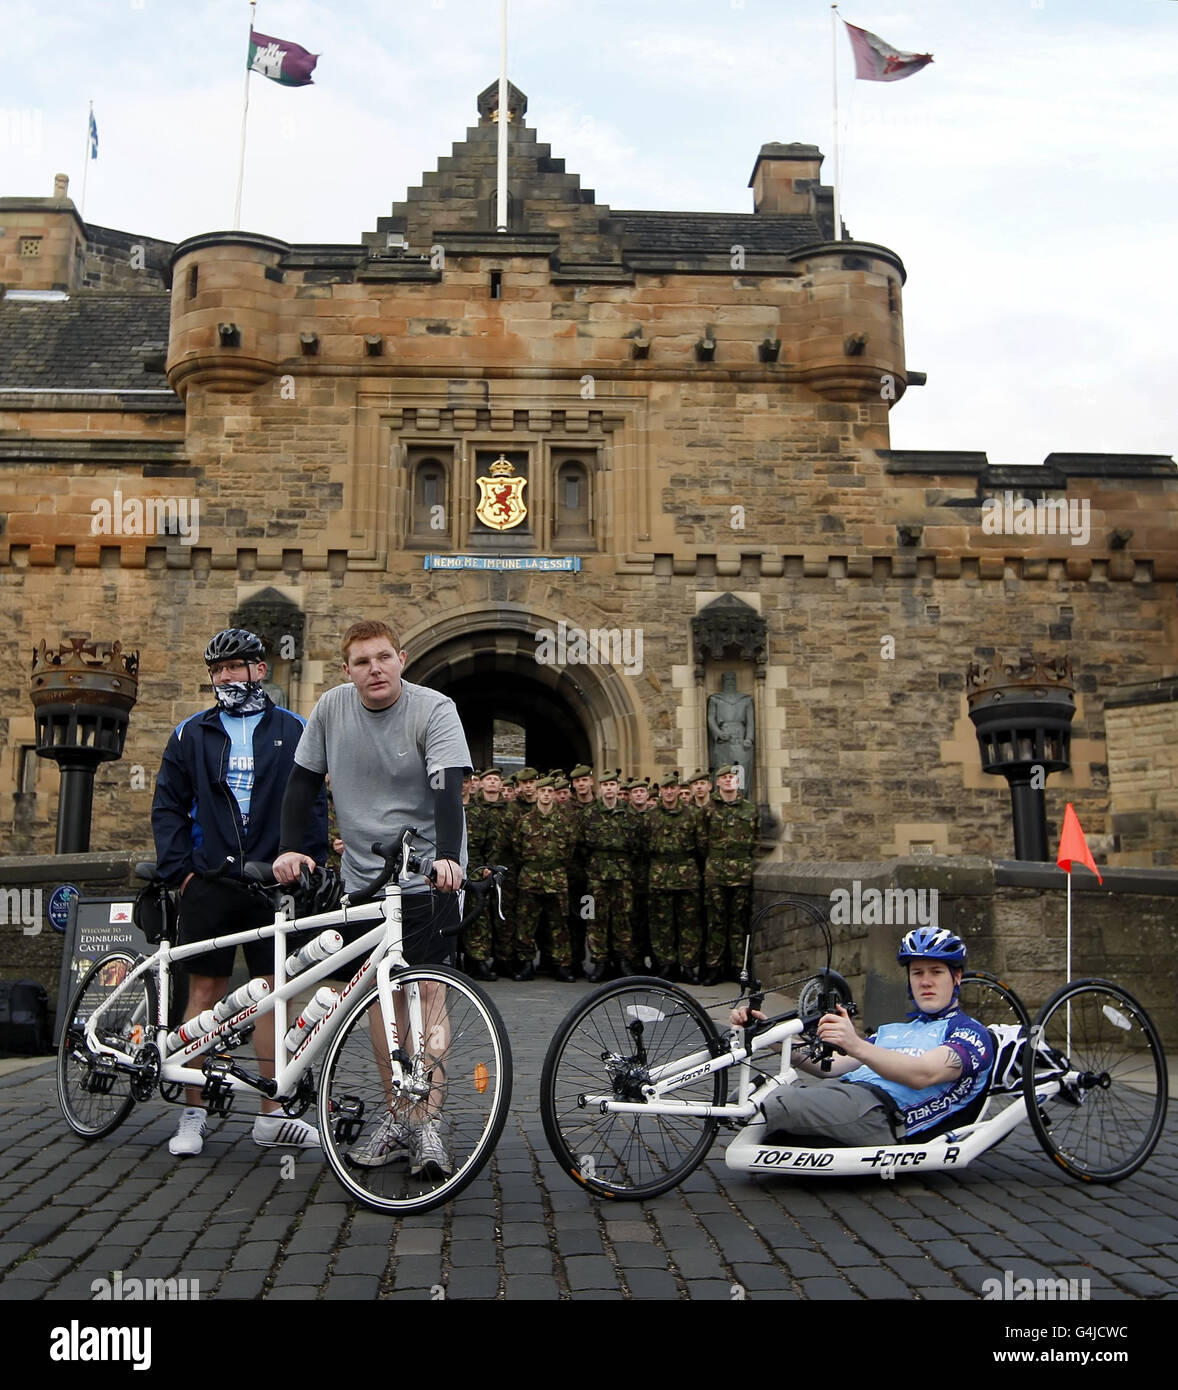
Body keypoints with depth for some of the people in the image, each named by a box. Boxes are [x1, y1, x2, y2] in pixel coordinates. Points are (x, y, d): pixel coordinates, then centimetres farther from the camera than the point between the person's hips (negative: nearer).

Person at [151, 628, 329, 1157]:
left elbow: (314, 803, 8)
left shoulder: (292, 731, 9)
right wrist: (180, 869, -2)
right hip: (209, 882, 0)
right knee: (205, 991, 3)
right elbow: (168, 806, 9)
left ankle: (272, 1114, 9)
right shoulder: (192, 734, 10)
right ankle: (193, 1113, 13)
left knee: (274, 991, 2)